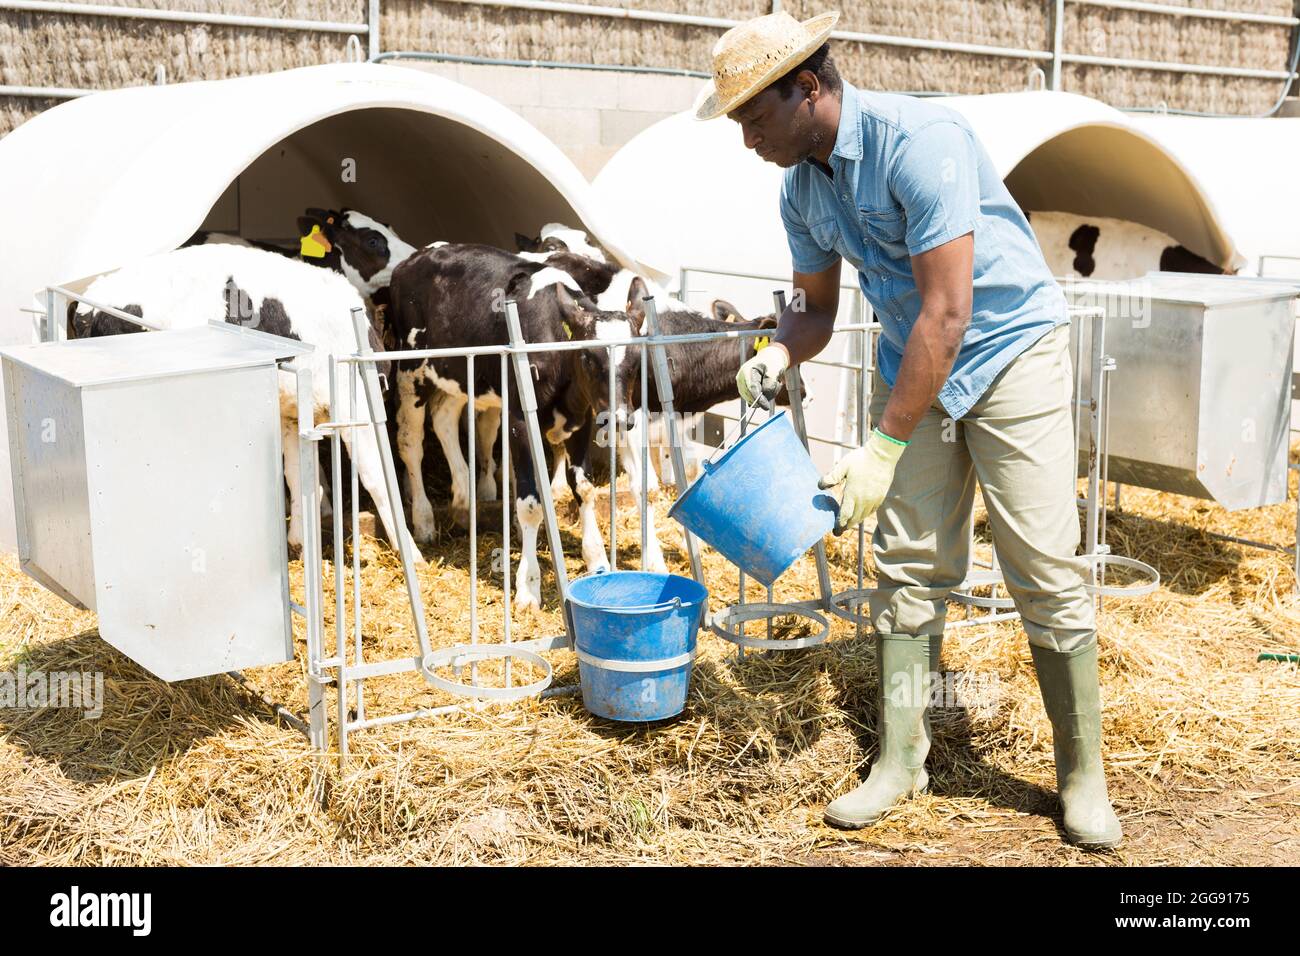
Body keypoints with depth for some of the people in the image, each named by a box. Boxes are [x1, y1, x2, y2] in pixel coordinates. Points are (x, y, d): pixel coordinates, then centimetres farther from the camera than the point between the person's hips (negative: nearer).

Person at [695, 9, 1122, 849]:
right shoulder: (802, 189, -1)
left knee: (1046, 570, -5)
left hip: (1011, 348, -6)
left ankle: (1083, 774, 9)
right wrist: (779, 354, -10)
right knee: (910, 565, 4)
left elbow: (946, 312, -28)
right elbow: (816, 307, 14)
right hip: (914, 364, 7)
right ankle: (901, 762, 14)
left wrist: (883, 449, -26)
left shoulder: (916, 140, -26)